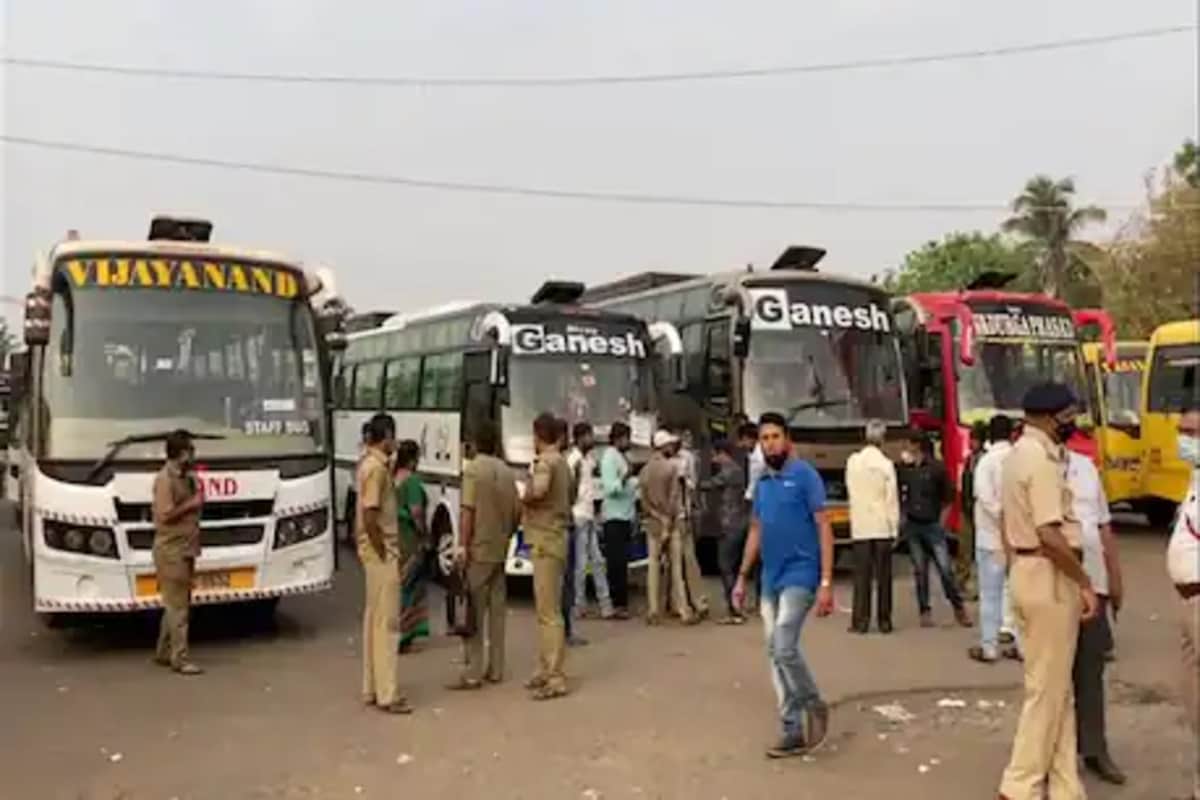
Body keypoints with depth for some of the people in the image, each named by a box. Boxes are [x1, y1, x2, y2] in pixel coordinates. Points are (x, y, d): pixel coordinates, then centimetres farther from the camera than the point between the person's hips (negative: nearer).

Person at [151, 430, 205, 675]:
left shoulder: (186, 477, 13)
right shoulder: (165, 478, -15)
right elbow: (165, 514, -21)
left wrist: (197, 498, 11)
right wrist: (191, 504, -15)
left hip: (185, 549, 9)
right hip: (171, 550, -9)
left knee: (176, 604, 15)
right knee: (178, 606, -5)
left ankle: (163, 653, 25)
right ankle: (180, 659, 0)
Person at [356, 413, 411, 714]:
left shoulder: (370, 463, 13)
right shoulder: (376, 467, -18)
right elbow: (370, 516, -24)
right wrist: (383, 554, -17)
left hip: (378, 552, 10)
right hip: (381, 553, -10)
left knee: (374, 620, 13)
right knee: (387, 623, -6)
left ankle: (372, 689, 20)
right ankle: (386, 694, -2)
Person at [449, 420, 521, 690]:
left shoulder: (473, 469, -10)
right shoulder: (506, 471, 8)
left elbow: (467, 511, -16)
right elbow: (517, 510, 10)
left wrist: (462, 545, -14)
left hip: (478, 549, -6)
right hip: (500, 550, 6)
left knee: (474, 612, -3)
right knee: (497, 611, 10)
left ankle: (473, 673, -3)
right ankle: (495, 670, 15)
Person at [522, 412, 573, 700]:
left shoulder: (544, 461, -14)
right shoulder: (561, 461, 15)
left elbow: (538, 491, -34)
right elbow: (566, 497, 27)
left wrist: (525, 496, -15)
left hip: (546, 540, -10)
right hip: (554, 536, 10)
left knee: (549, 612, -8)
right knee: (546, 609, 15)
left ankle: (556, 679, -5)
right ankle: (545, 670, 23)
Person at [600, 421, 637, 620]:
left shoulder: (621, 457, 17)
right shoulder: (609, 457, -10)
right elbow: (610, 488, -19)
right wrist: (624, 479, -30)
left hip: (624, 516, 9)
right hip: (614, 516, -9)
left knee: (622, 562, 11)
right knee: (615, 562, -8)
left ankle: (621, 603, 16)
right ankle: (615, 604, -6)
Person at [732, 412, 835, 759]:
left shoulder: (805, 475, -9)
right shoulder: (762, 483, 11)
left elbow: (824, 528, -11)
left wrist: (826, 583, -16)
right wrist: (742, 577, 17)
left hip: (800, 576, -7)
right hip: (770, 579, 7)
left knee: (784, 647, -17)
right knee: (775, 654, 7)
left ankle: (815, 707, 8)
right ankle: (794, 730, 16)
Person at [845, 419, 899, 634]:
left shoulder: (853, 461, 0)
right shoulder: (886, 464, -8)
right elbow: (892, 499, -6)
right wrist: (895, 529, 0)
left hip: (860, 527, 2)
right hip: (882, 527, -2)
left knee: (862, 576, 4)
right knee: (883, 576, 5)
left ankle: (860, 621, 3)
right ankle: (884, 621, 8)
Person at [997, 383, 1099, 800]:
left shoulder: (1017, 455, 14)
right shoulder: (1042, 459, -18)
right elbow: (1050, 535, -24)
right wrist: (1084, 582, -15)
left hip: (1025, 575, 10)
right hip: (1050, 578, -10)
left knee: (1055, 688, 15)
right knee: (1047, 689, 0)